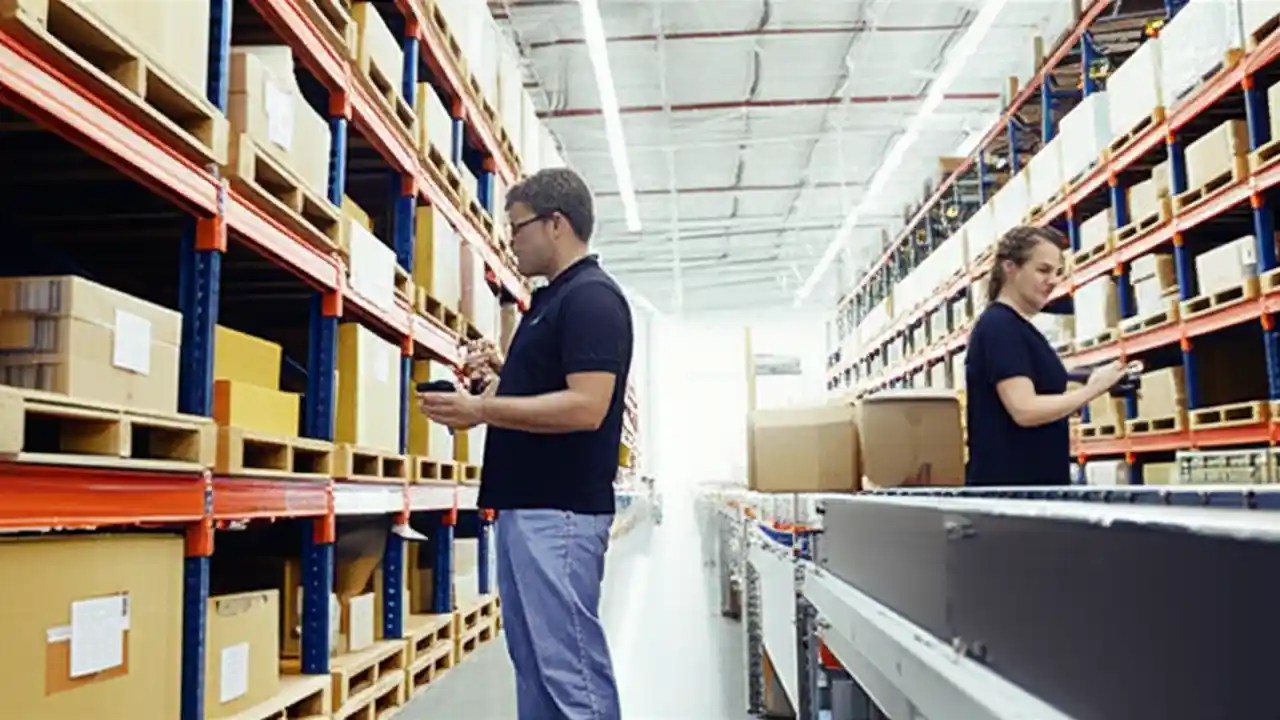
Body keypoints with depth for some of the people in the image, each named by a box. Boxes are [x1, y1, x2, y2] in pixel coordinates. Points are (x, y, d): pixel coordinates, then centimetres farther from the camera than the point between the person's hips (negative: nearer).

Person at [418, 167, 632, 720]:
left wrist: (481, 409, -20)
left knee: (570, 667, -5)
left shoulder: (591, 298, -13)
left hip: (560, 512, -11)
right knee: (533, 663, 15)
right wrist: (502, 373, 9)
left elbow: (585, 408, -23)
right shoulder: (552, 299, 18)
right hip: (523, 506, 11)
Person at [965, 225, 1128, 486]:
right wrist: (1092, 389, -13)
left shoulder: (1017, 327, 16)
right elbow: (1025, 410, -22)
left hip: (1038, 477, 10)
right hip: (1009, 478, -10)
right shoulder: (999, 327, -13)